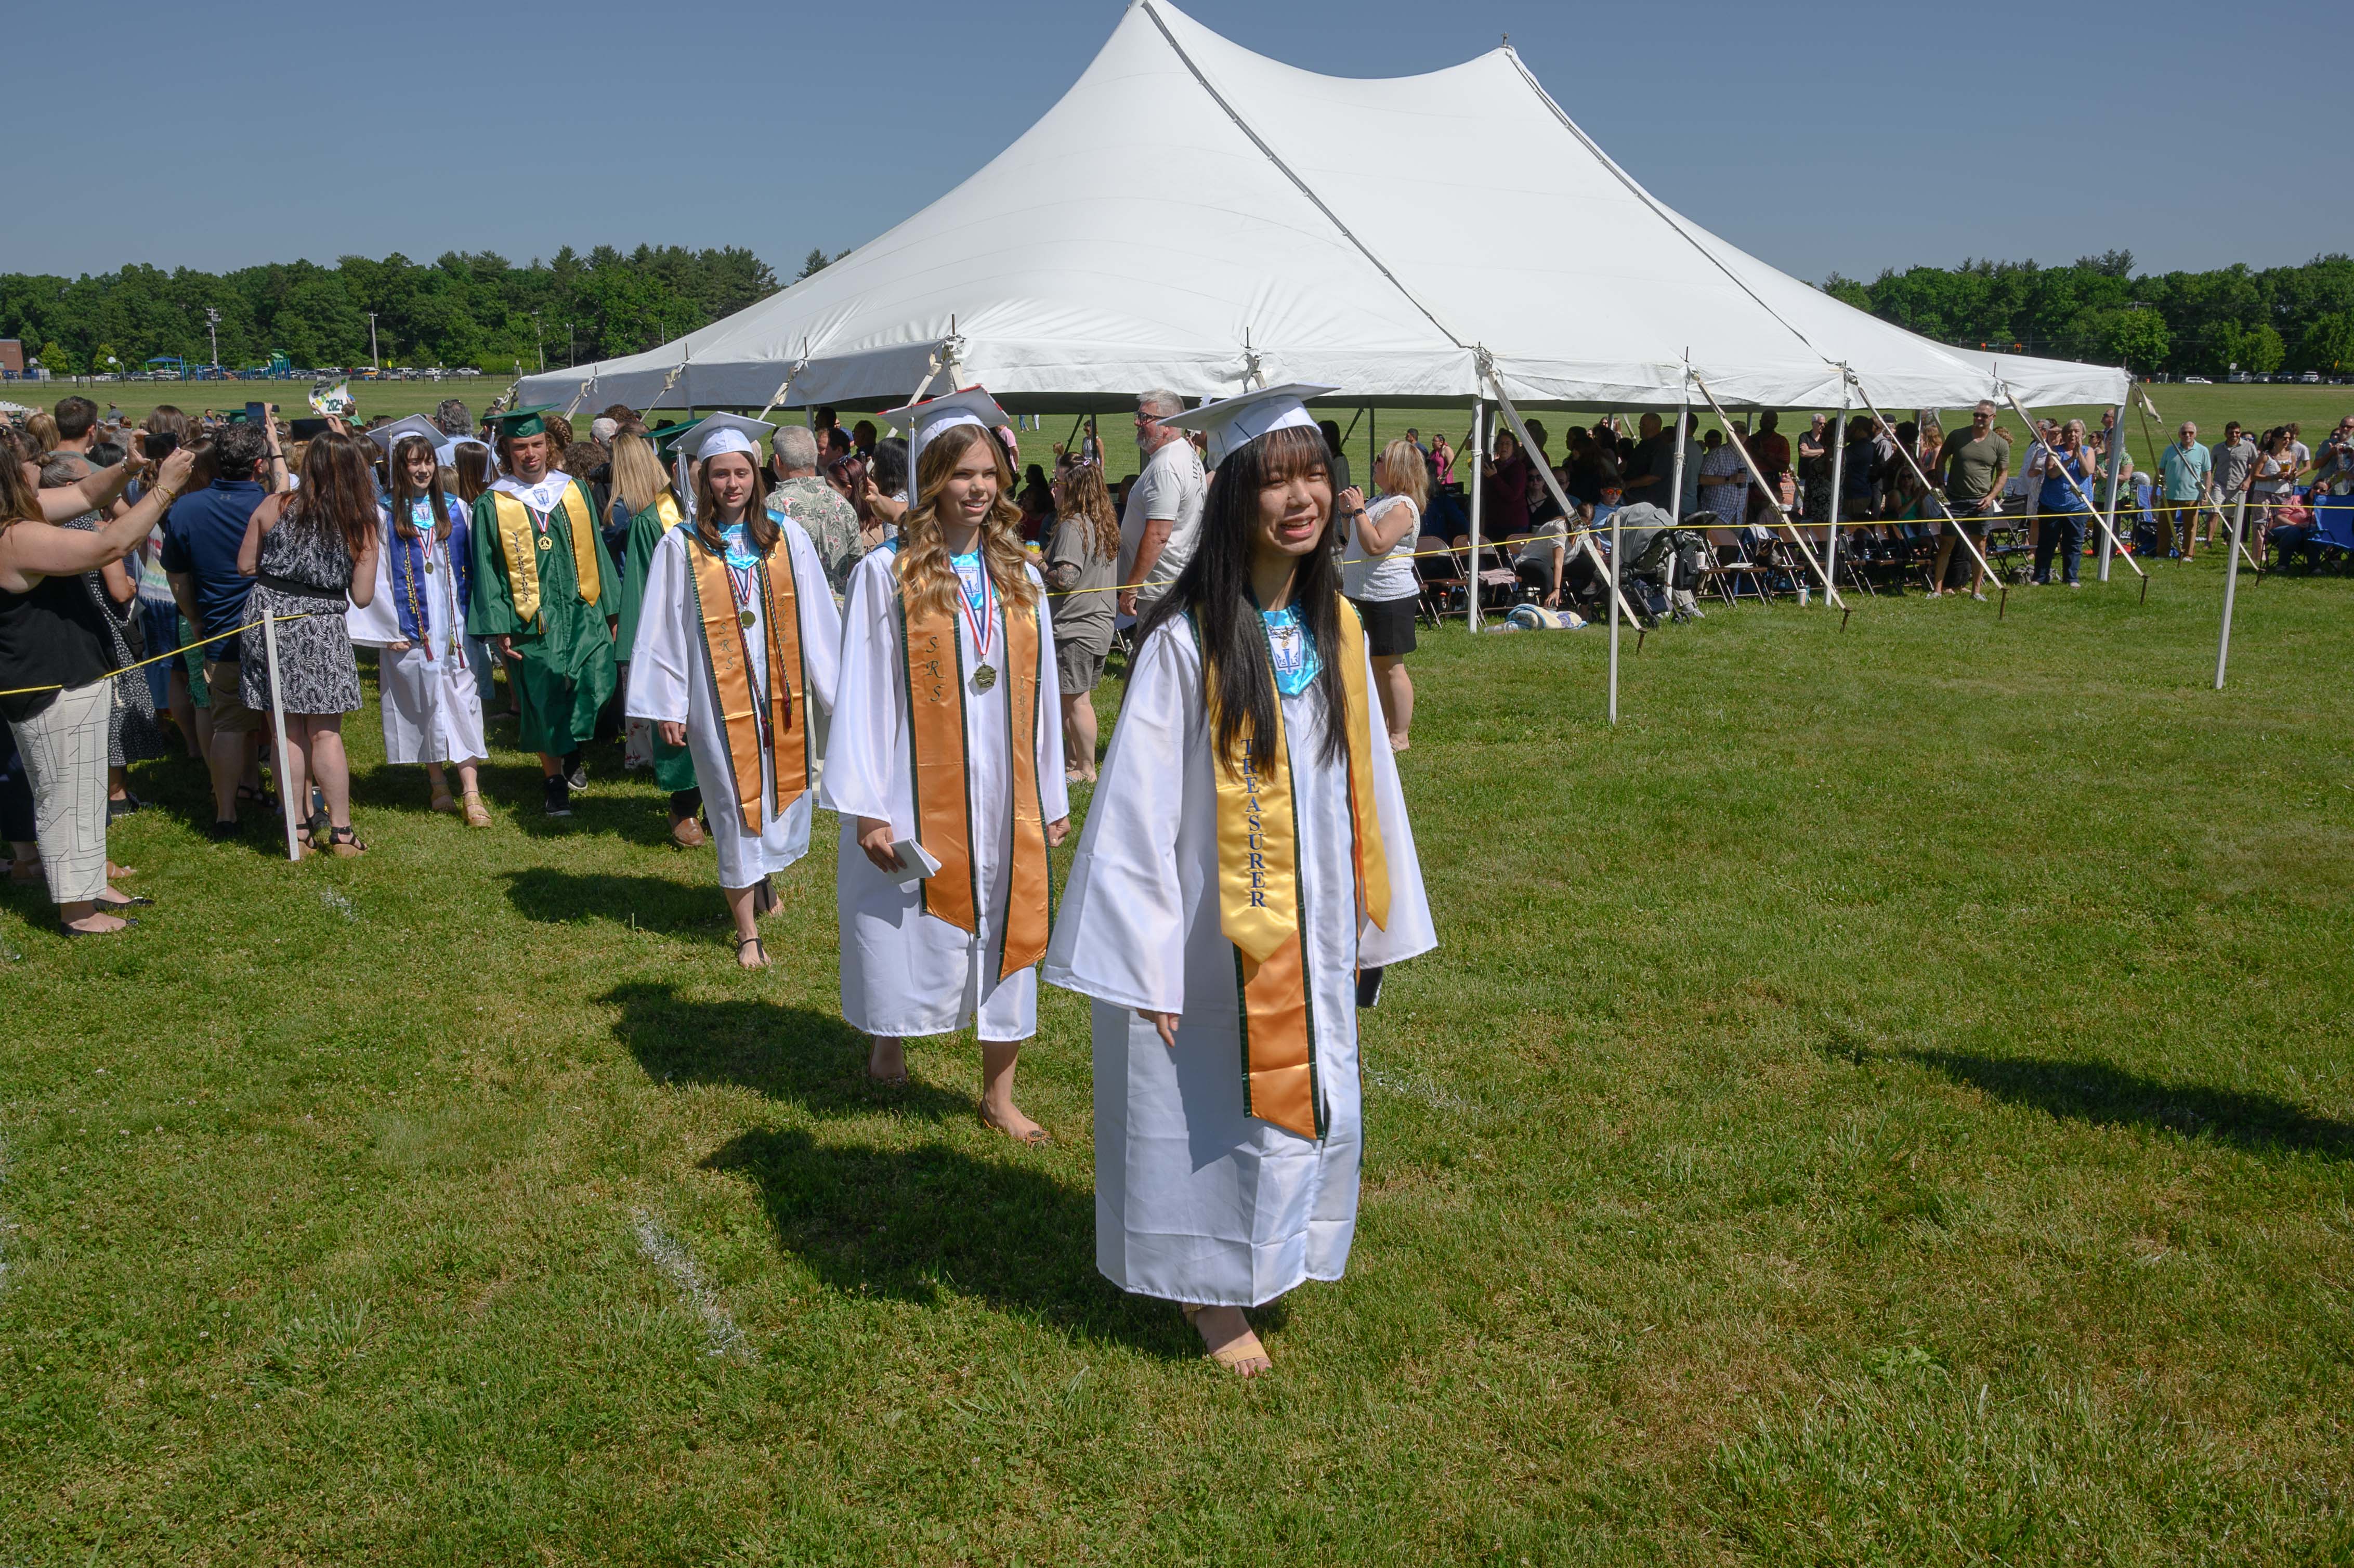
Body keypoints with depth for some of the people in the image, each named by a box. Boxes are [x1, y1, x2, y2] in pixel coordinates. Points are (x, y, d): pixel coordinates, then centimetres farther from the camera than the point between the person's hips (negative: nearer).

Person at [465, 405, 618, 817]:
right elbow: (486, 568, 1)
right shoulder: (493, 504, 2)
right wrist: (498, 628, -6)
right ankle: (553, 777, 21)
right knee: (544, 705, 3)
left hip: (582, 613, 2)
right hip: (531, 622, -1)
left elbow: (596, 551, 12)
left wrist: (609, 610, 8)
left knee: (597, 684, -15)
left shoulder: (574, 491, 10)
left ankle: (573, 746, 13)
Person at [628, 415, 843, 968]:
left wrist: (835, 686, 3)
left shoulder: (786, 536, 1)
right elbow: (664, 631, -2)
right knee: (736, 806, 2)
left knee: (783, 791, 13)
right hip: (720, 700, -2)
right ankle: (748, 932, 14)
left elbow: (818, 618, 4)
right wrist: (667, 705, -4)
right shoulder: (681, 547, -4)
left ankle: (767, 875, 45)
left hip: (781, 693, 2)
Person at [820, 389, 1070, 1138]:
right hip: (920, 801, -3)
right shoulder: (886, 574, -6)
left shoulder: (1018, 575, 6)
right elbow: (864, 692, -8)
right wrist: (867, 808, -12)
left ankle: (998, 1094, 22)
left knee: (1005, 936, 8)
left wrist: (1053, 798, 9)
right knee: (911, 937, 7)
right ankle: (889, 1036, 38)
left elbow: (1038, 693, 9)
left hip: (1004, 797, 4)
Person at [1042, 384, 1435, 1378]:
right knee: (1210, 1112, 10)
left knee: (1305, 1103, 19)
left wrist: (1373, 920, 10)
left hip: (1310, 937, 6)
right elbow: (1140, 807, -18)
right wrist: (1146, 965, -18)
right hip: (1213, 937, -6)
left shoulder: (1335, 627, 1)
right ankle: (1207, 1291, 32)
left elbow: (1364, 781, 8)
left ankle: (1259, 1258, 42)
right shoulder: (1186, 642, -19)